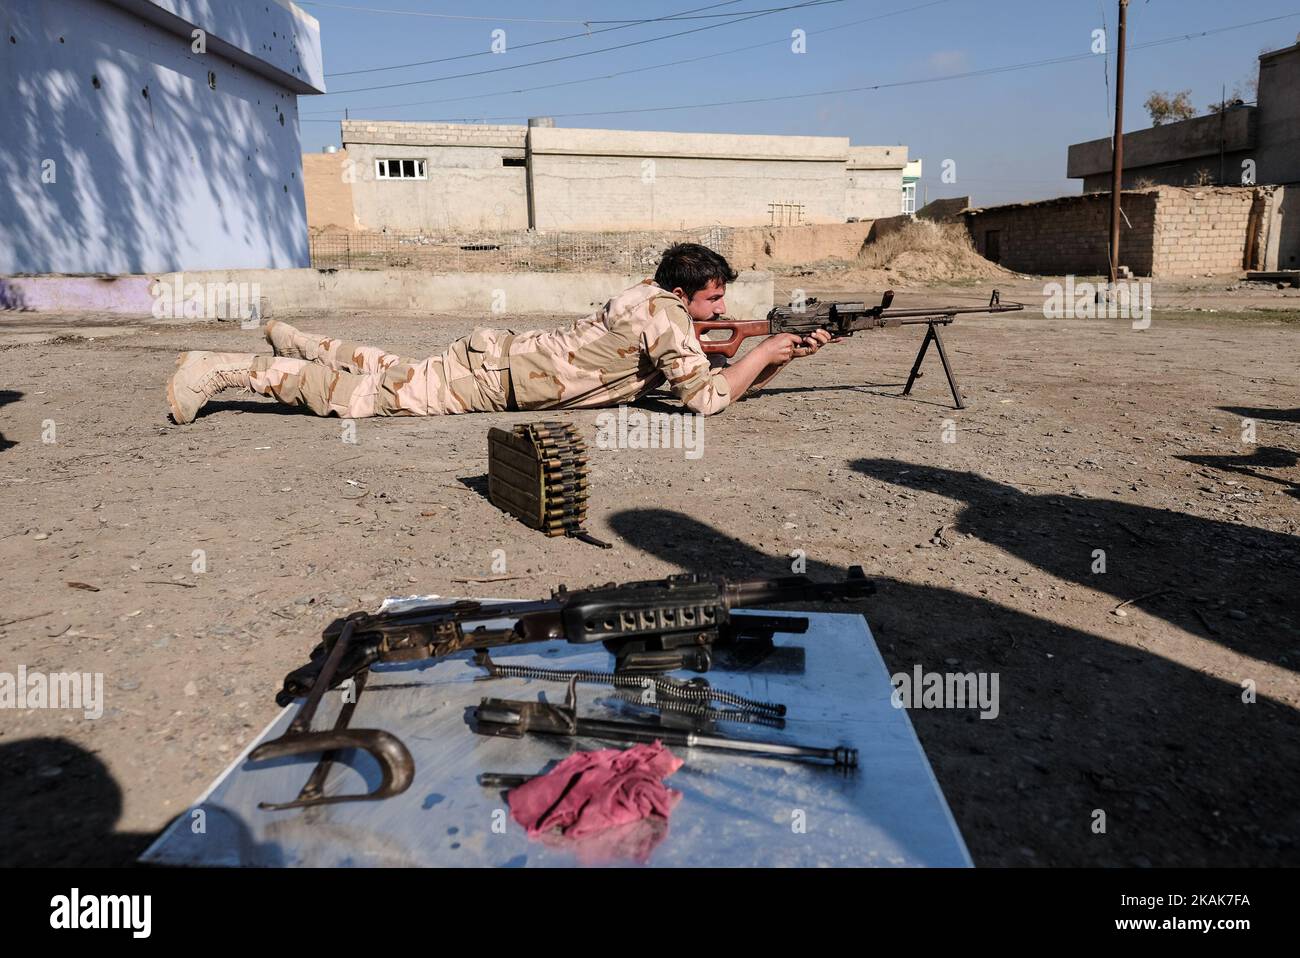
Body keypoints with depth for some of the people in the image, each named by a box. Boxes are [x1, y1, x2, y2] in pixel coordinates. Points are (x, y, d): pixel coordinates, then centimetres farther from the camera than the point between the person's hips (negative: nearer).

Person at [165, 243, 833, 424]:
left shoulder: (656, 302, 8)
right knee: (363, 397, -3)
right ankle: (222, 370, 5)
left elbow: (715, 381, 12)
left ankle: (299, 344, 39)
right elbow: (709, 398, -24)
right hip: (495, 375, -8)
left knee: (398, 374, 25)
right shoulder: (663, 318, -20)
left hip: (500, 356, 8)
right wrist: (765, 351, -13)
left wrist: (787, 355, 2)